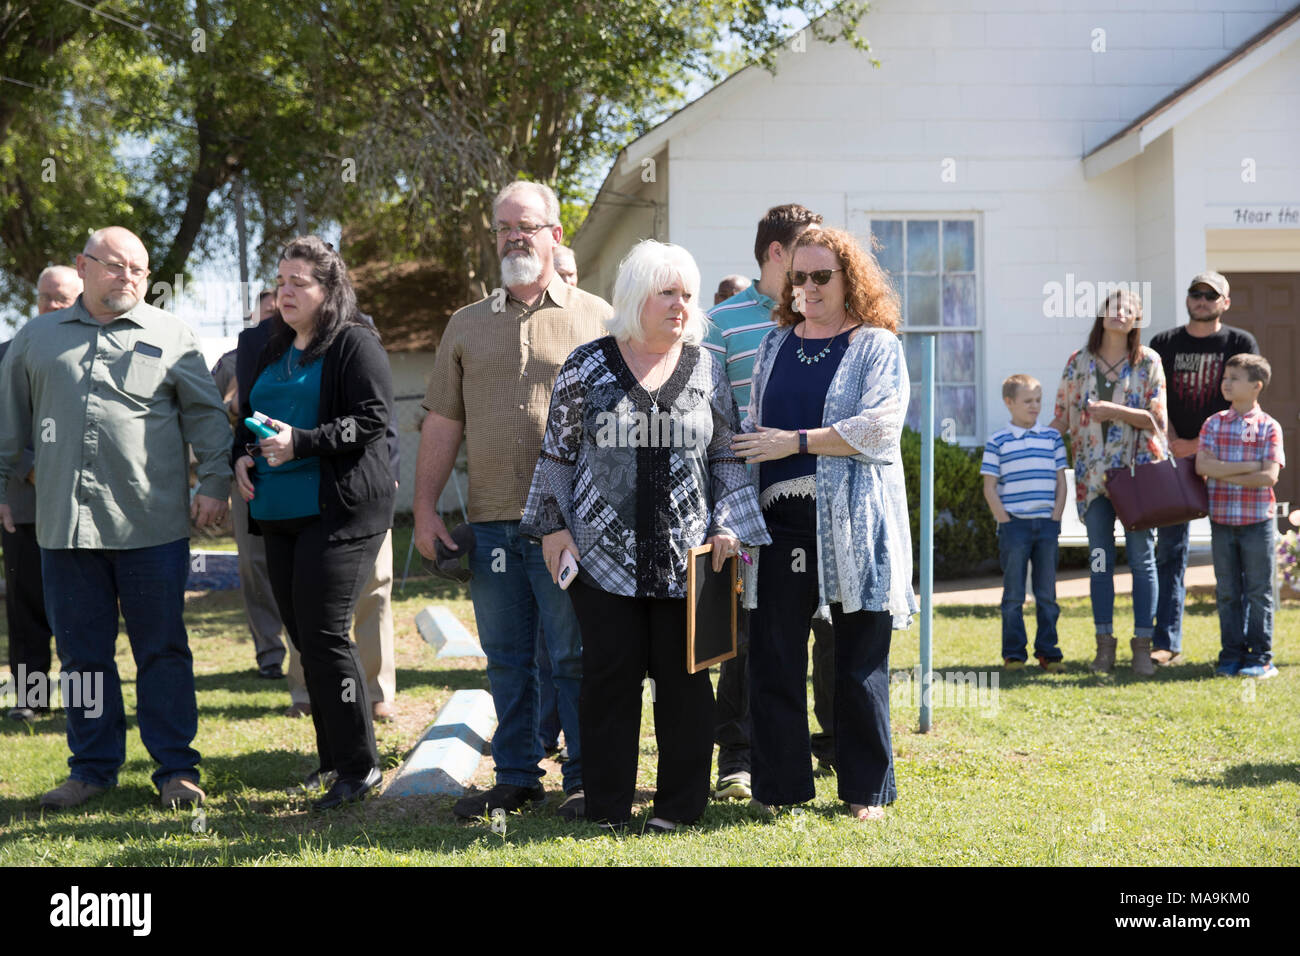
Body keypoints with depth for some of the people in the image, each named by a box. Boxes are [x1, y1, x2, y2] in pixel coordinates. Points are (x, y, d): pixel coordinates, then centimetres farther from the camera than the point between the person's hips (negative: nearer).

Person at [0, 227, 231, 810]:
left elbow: (206, 413, 8)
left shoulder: (169, 336, 7)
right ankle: (93, 766, 19)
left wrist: (214, 482, 0)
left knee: (162, 649, 2)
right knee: (82, 652, 8)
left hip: (152, 524, -2)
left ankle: (175, 767, 10)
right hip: (65, 523, 2)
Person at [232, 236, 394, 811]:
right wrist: (242, 453, 6)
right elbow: (248, 413, 27)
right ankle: (332, 757, 21)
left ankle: (359, 766, -3)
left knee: (323, 634, -12)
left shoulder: (355, 343, -6)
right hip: (280, 512, 9)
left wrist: (301, 442, -22)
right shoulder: (274, 348, 19)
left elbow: (372, 418, -15)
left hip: (339, 512, -8)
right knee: (301, 635, 11)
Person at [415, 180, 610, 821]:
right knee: (505, 659, 9)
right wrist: (425, 508, 8)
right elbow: (442, 422, 14)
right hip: (492, 522, 4)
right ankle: (516, 777, 19)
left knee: (575, 658, 0)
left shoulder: (597, 319, 5)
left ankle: (585, 779, 10)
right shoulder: (467, 325, 14)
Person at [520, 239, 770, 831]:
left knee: (683, 677, 4)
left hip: (686, 558, 1)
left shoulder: (706, 370, 7)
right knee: (610, 676, 1)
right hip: (604, 554, -1)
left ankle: (680, 803, 14)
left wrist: (726, 526, 3)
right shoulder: (587, 366, 3)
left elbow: (727, 457, 12)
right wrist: (553, 525, 3)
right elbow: (558, 453, 7)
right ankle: (607, 806, 11)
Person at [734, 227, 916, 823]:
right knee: (773, 656, 0)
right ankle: (780, 785, 10)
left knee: (860, 660, 2)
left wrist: (795, 442, -14)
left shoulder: (877, 345, 3)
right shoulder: (774, 346, 17)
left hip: (852, 521, -4)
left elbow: (879, 426, -11)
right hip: (782, 518, 4)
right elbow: (754, 427, 21)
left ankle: (867, 790, 11)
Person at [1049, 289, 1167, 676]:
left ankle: (1142, 645, 4)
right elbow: (1063, 416, 11)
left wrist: (1115, 411, -17)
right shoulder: (1079, 362, 8)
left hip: (1137, 468, -2)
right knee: (1100, 558, 4)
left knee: (1141, 556, -1)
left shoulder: (1148, 362, 2)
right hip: (1093, 471, 2)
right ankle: (1104, 645, 10)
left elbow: (1156, 418, -5)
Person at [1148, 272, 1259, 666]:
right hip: (1175, 458, 2)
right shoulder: (1164, 344, 10)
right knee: (1169, 550, -1)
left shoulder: (1241, 344, 4)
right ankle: (1166, 644, 0)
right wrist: (1174, 443, -9)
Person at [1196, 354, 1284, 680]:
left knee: (1259, 591, 3)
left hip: (1258, 521, -3)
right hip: (1222, 520, 3)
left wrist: (1224, 475, -13)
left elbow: (1269, 476, -14)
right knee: (1228, 593, 8)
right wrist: (1249, 467, -14)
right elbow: (1202, 465, -8)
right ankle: (1232, 656, 15)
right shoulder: (1214, 424, 5)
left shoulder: (1268, 427, -3)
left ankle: (1260, 657, 9)